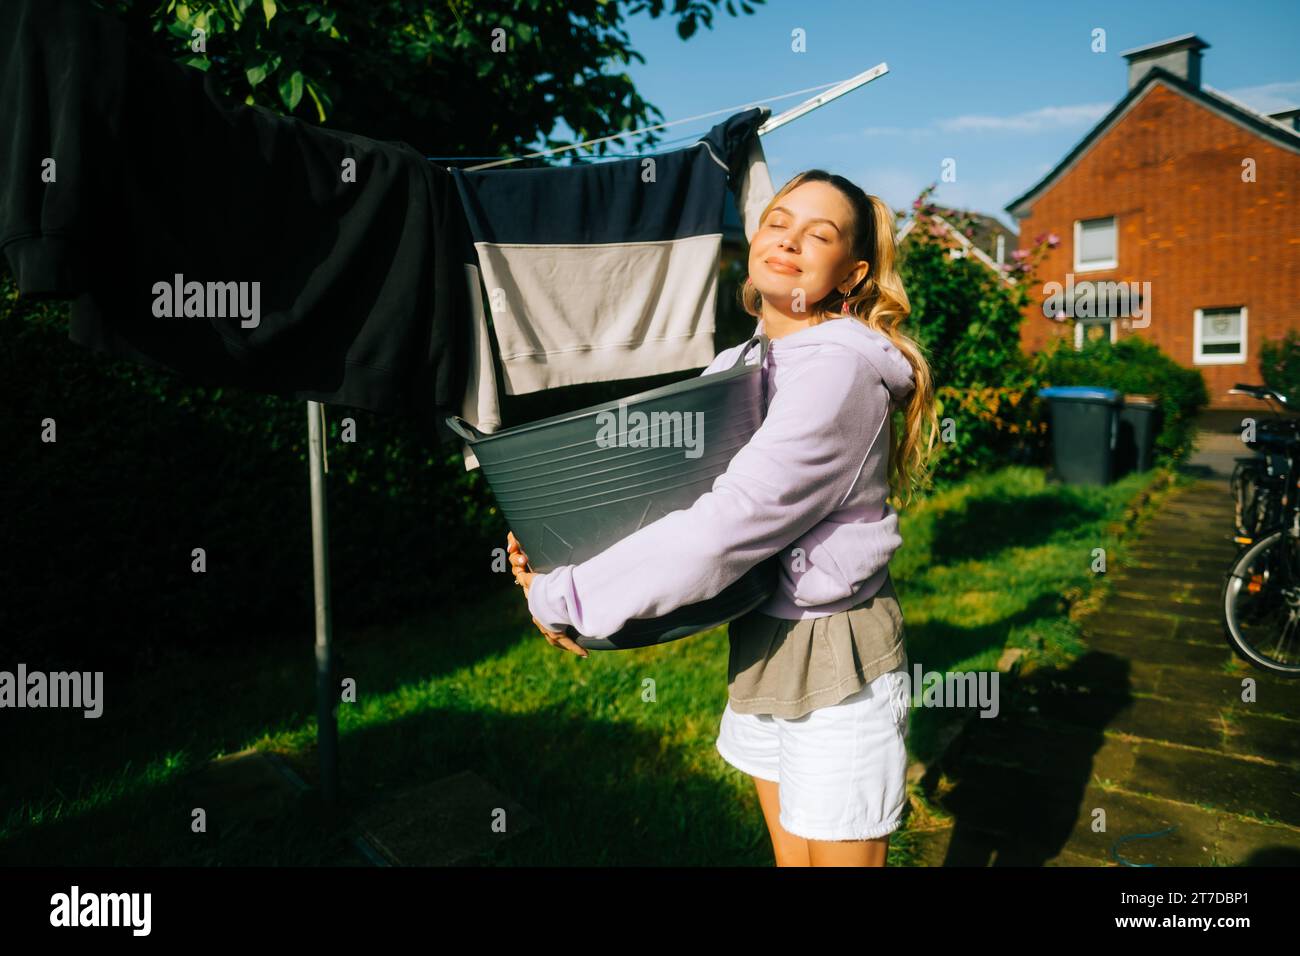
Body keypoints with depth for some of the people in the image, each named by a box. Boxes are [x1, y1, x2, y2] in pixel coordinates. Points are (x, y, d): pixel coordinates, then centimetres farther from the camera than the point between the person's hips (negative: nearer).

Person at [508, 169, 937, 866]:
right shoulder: (740, 363, 4)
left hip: (838, 661, -7)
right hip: (761, 646, 7)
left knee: (837, 853, 12)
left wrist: (562, 601, -21)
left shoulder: (839, 370, -22)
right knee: (791, 854, 23)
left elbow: (726, 524, -29)